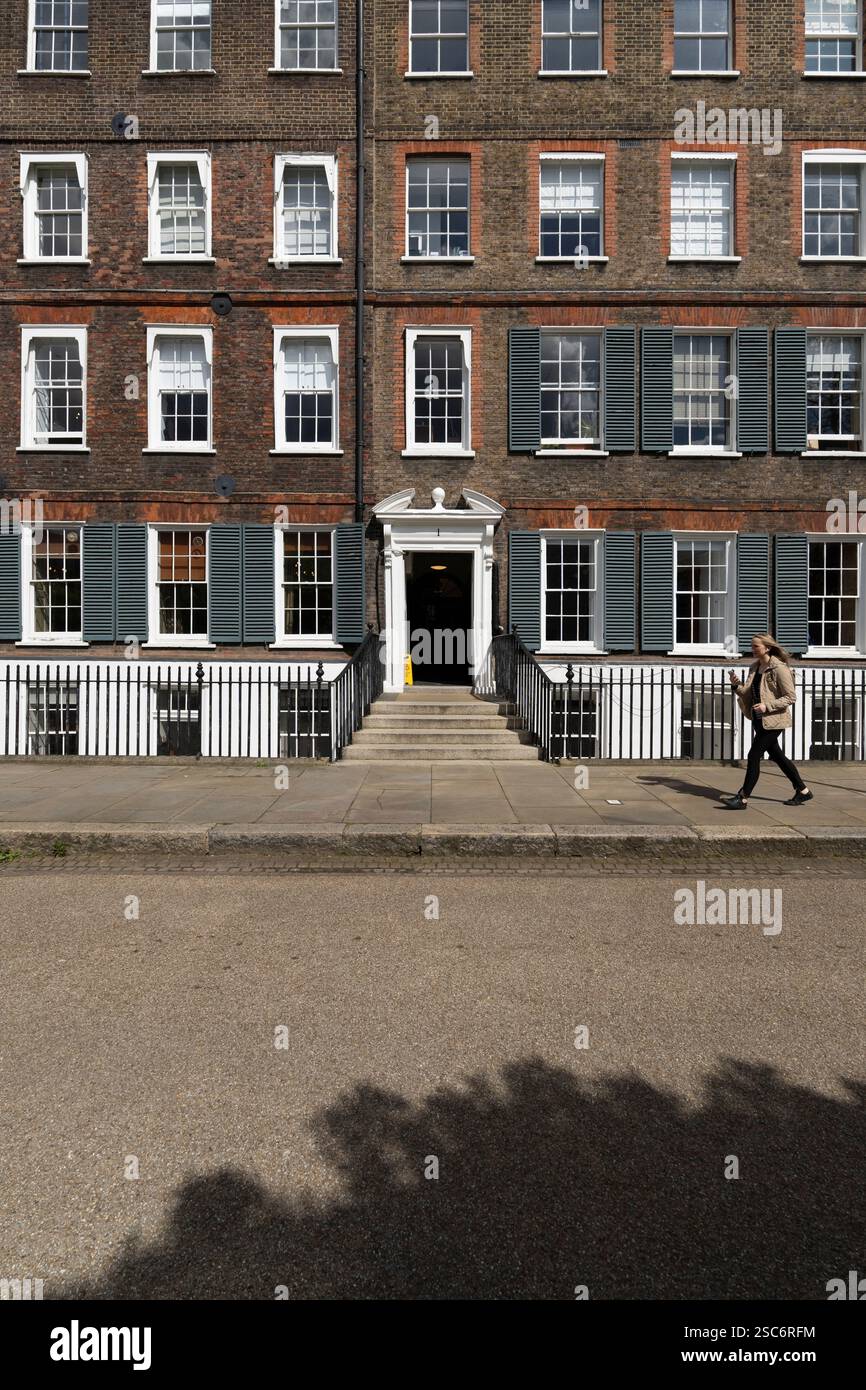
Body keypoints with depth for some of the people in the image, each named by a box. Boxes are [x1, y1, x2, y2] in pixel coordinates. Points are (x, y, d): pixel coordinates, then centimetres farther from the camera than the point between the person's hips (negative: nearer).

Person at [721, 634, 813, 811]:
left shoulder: (779, 668, -14)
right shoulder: (754, 667, 9)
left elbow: (791, 697, -14)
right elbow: (747, 694, 13)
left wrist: (767, 706, -23)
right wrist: (737, 685, -6)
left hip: (773, 720, -9)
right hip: (759, 720, 9)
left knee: (754, 755, -9)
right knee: (777, 756, 16)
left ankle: (743, 799, -4)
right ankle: (803, 791, 31)